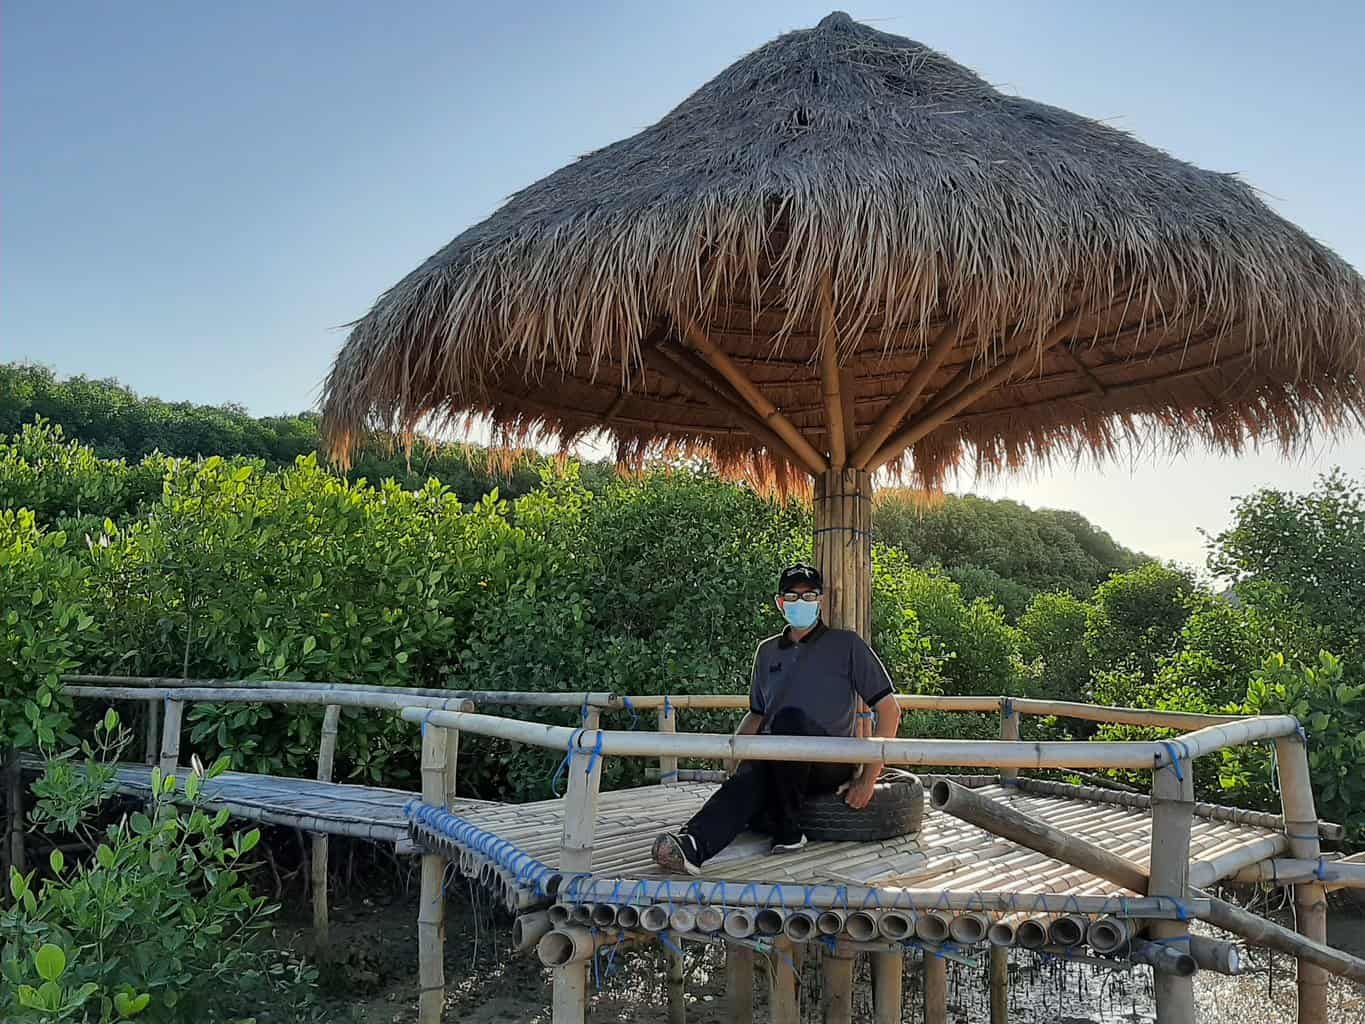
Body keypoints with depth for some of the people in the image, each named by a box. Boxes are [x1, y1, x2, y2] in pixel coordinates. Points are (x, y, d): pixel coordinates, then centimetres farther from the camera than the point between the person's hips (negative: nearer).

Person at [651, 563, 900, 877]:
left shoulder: (846, 645, 6)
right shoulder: (768, 651, 20)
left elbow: (889, 710, 2)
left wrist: (868, 779, -6)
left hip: (833, 766, -3)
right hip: (775, 763, 3)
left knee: (790, 718, -35)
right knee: (746, 779, -33)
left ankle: (787, 828, -24)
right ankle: (693, 845, -57)